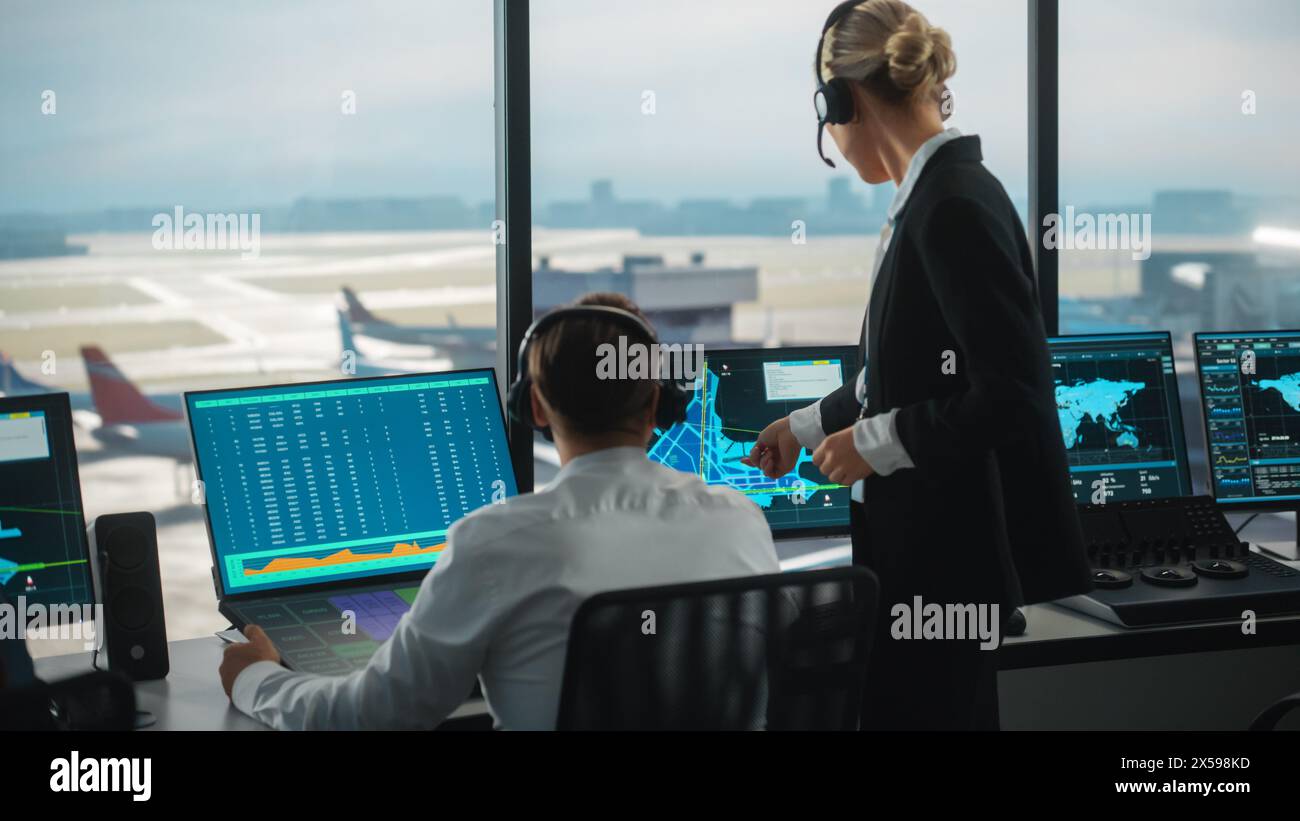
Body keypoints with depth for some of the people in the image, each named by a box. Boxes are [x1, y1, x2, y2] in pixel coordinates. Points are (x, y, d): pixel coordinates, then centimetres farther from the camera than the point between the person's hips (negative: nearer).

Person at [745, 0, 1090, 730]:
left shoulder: (956, 206, -19)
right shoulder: (933, 198, 11)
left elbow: (1013, 394, -24)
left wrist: (875, 442, -14)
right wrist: (809, 428, 30)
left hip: (962, 555, -9)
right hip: (928, 551, 9)